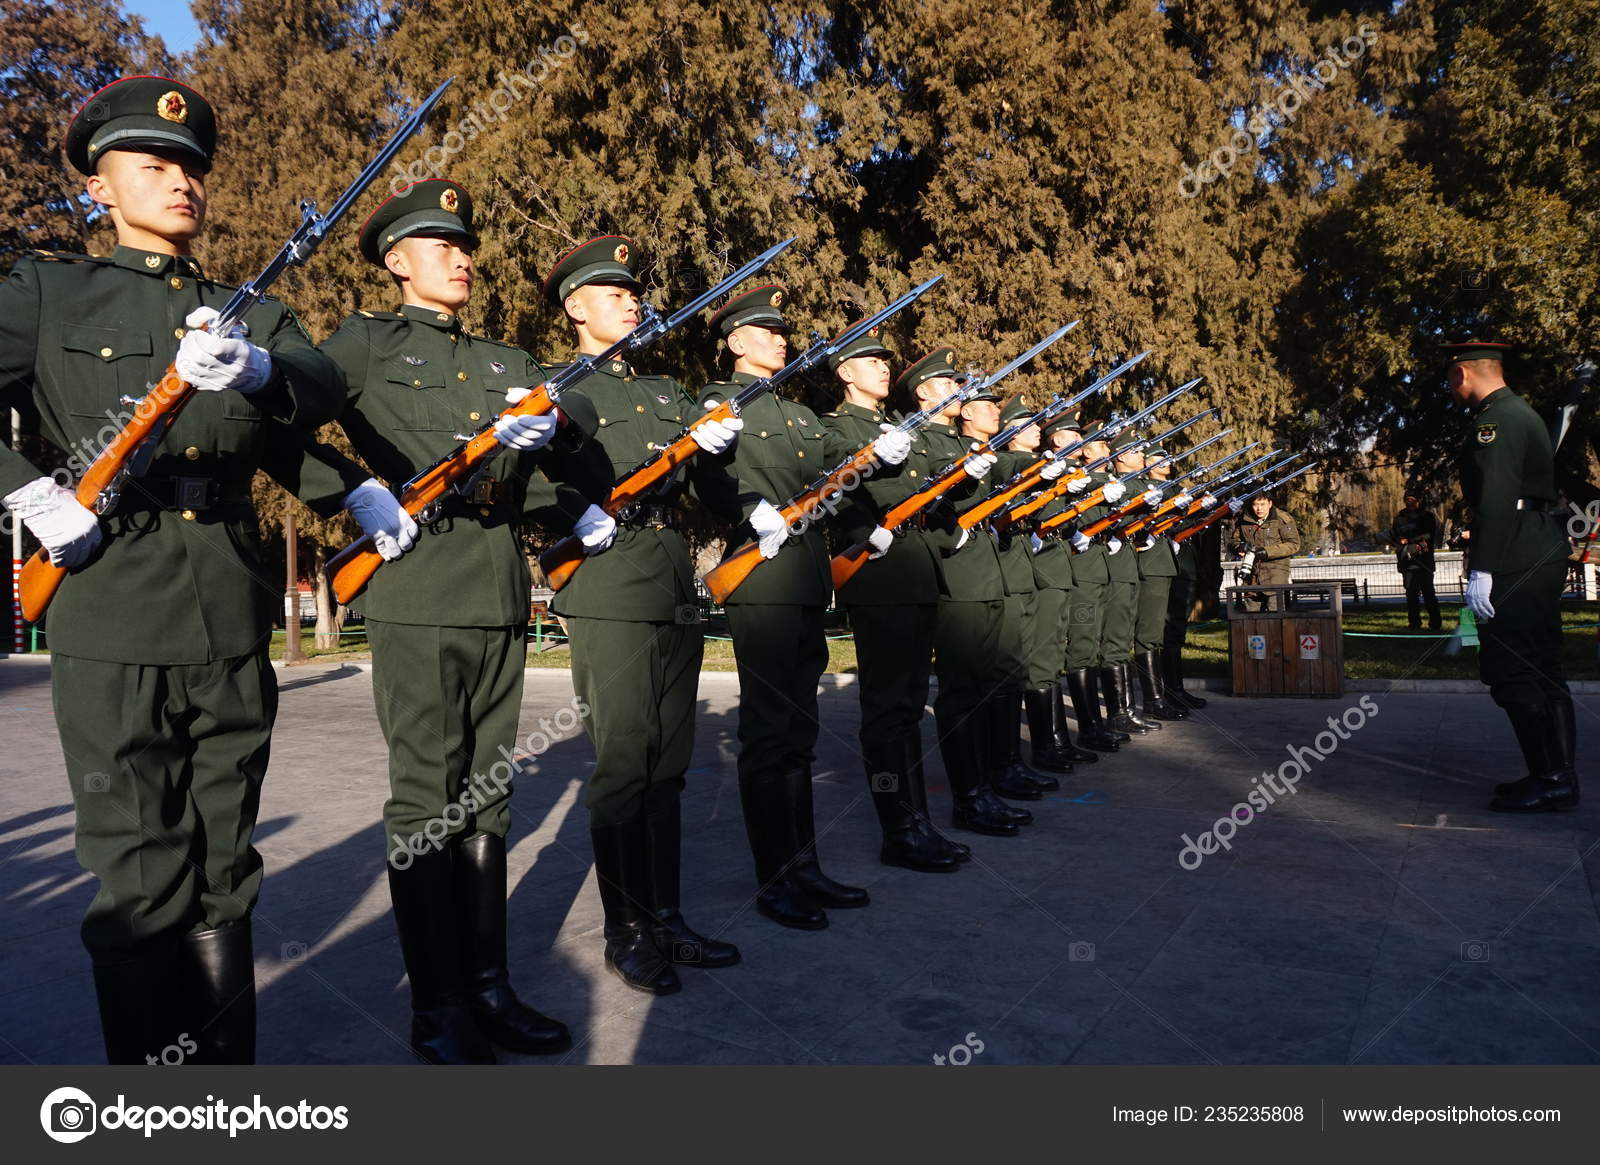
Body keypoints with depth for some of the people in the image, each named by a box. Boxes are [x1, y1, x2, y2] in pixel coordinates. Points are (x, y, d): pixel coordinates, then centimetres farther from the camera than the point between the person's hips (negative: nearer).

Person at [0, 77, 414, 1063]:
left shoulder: (252, 316, 17)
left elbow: (321, 387, -3)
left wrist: (255, 368, -24)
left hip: (235, 629, 3)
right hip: (114, 630, -2)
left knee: (224, 880, 9)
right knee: (141, 887, 1)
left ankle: (228, 1068, 21)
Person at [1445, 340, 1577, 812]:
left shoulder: (1496, 421, -13)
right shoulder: (1520, 413, 19)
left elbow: (1495, 500, -22)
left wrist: (1481, 571, -23)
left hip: (1519, 564, -11)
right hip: (1544, 556, 11)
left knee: (1512, 671, -8)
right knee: (1540, 671, 13)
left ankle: (1551, 779, -4)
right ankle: (1557, 776, 20)